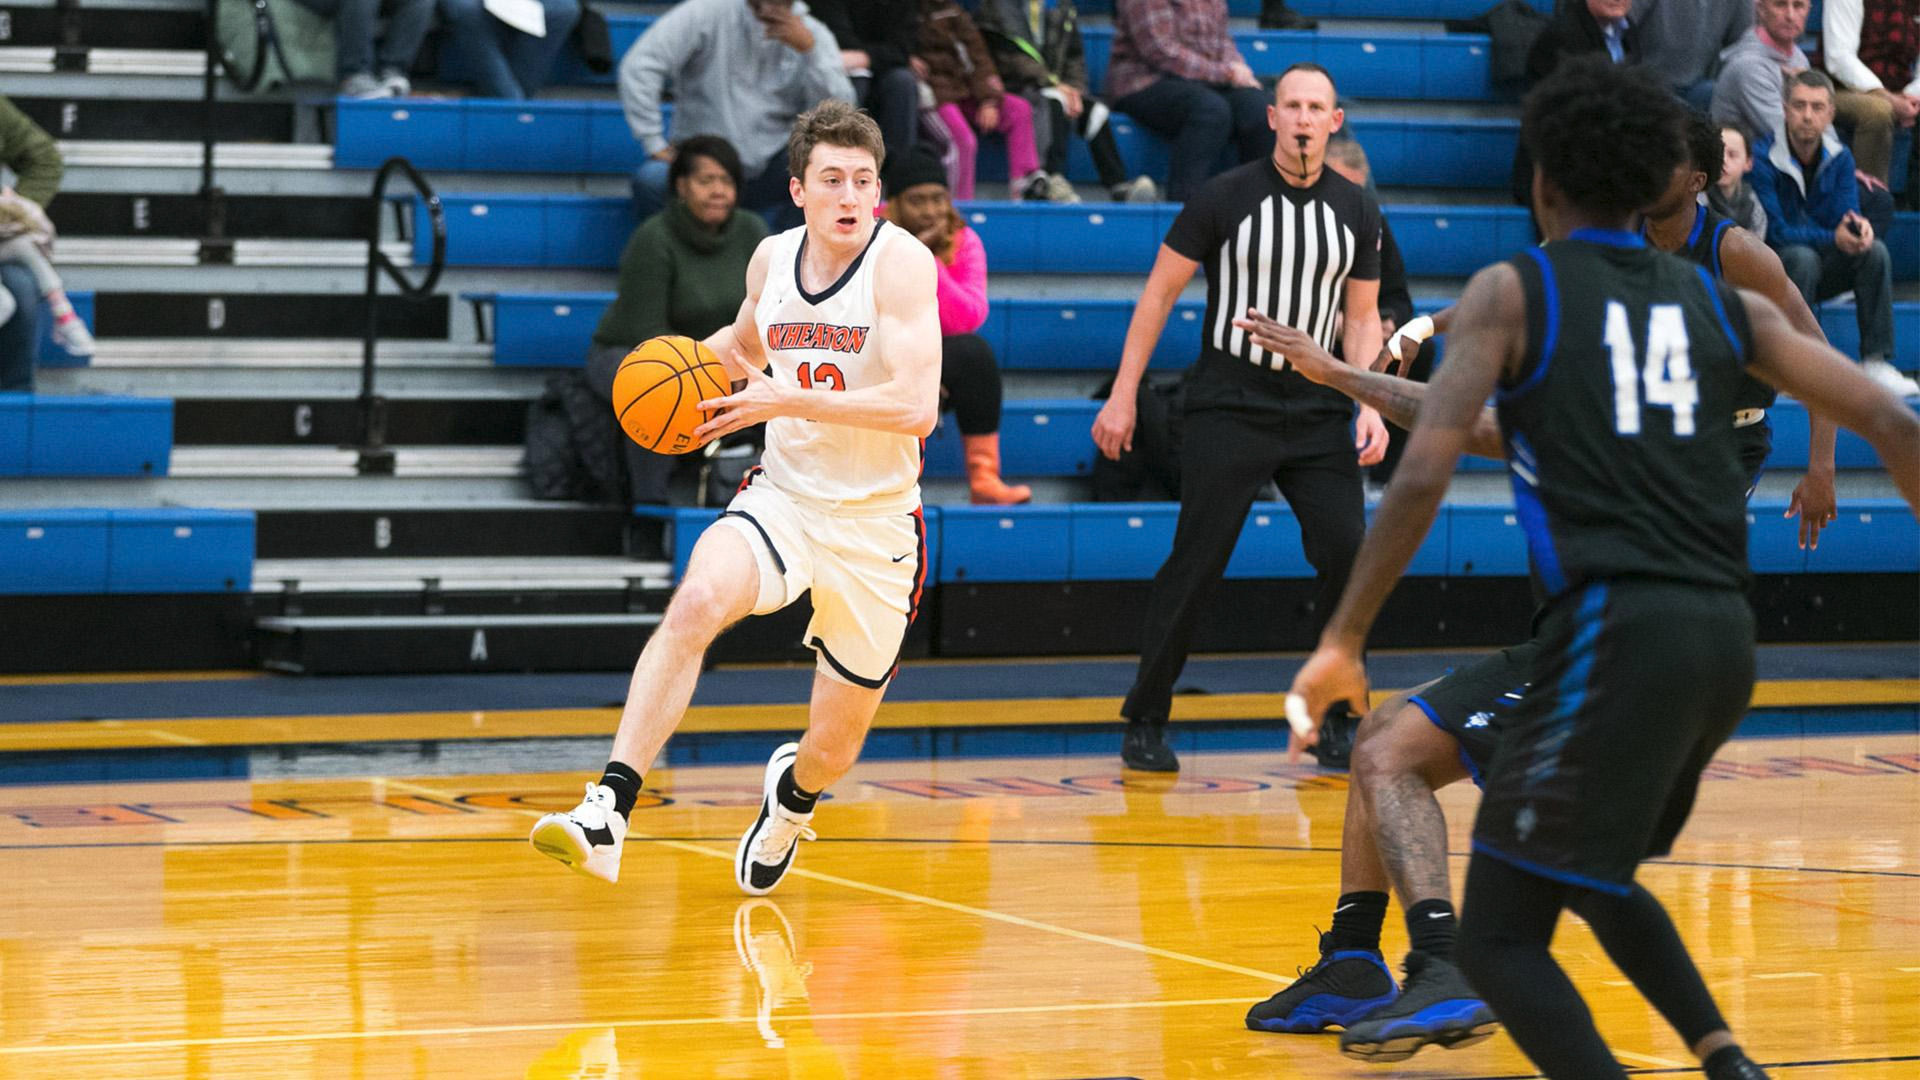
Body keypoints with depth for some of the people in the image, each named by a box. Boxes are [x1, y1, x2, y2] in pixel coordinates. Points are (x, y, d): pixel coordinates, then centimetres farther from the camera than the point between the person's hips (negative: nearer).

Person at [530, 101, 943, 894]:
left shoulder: (901, 263, -16)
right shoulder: (772, 258, 1)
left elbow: (917, 409, -27)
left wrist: (788, 400, -29)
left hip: (875, 524, -3)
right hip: (781, 496, 3)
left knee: (835, 747, 8)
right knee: (696, 600, -32)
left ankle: (793, 790, 48)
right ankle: (608, 811, -36)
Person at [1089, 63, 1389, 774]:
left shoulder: (1356, 210, 4)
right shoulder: (1226, 197, -6)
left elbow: (1361, 318, 10)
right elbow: (1160, 293, -2)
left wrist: (1371, 407, -4)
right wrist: (1123, 396, -5)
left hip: (1318, 412, 3)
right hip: (1228, 411, -3)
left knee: (1349, 556, -6)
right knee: (1194, 565, -4)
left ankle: (1339, 720, 9)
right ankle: (1144, 722, 9)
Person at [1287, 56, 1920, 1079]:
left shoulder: (1512, 291, 3)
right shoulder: (1720, 302, 16)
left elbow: (1422, 477, -8)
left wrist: (1342, 641, -3)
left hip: (1613, 629, -6)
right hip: (1723, 633, 6)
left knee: (1499, 937, -1)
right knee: (1592, 871, 30)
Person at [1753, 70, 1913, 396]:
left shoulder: (1840, 158, 1)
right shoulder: (1762, 158, -16)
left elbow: (1847, 215, -7)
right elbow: (1774, 231, -21)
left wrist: (1858, 225, -33)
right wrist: (1832, 238, -33)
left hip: (1824, 271, 5)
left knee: (1875, 251, -21)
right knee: (1803, 258, -36)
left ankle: (1875, 362, -23)